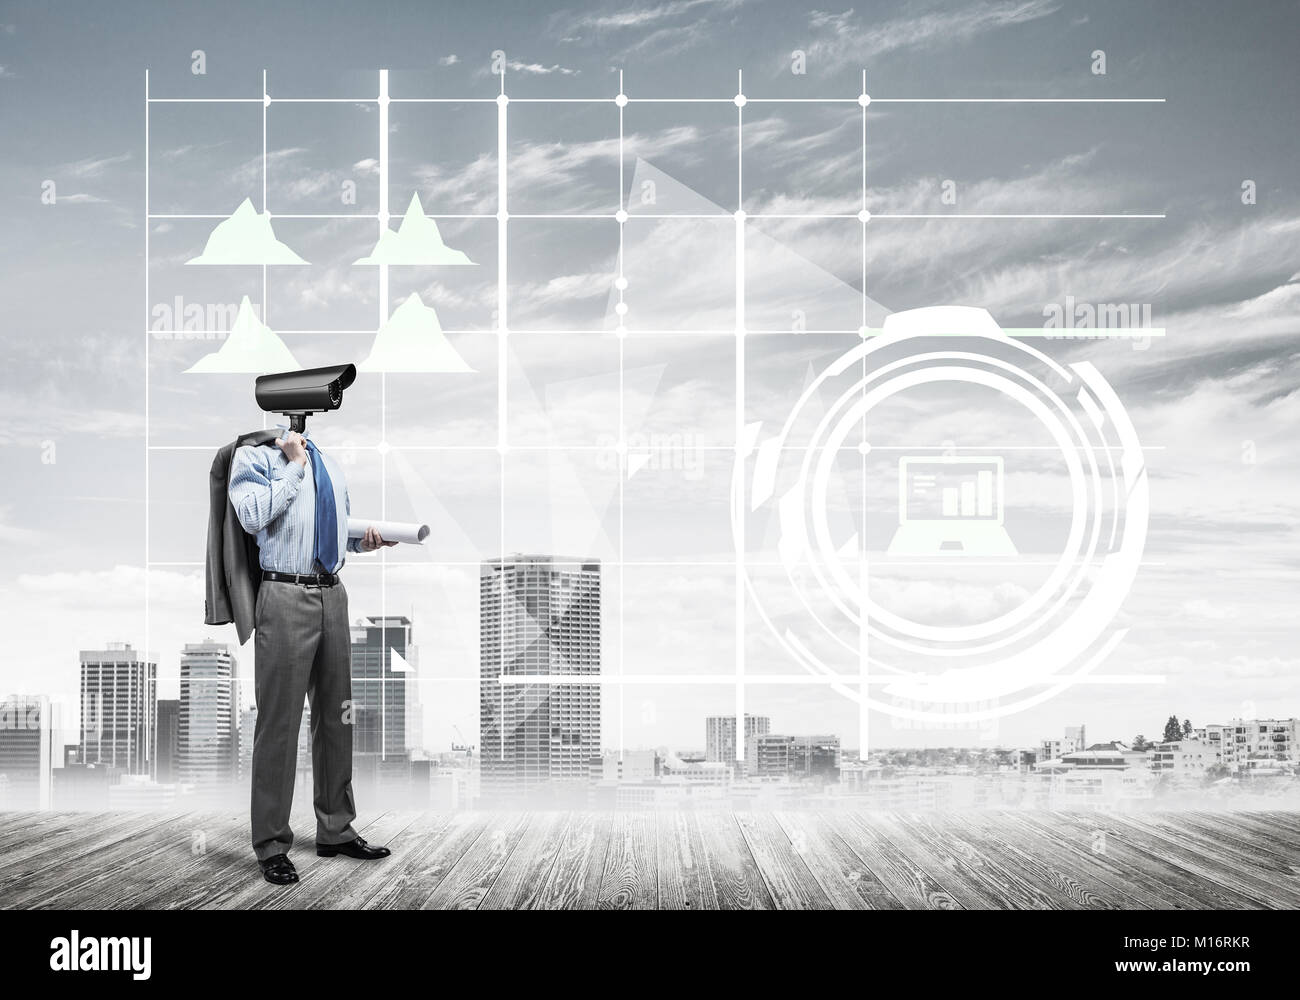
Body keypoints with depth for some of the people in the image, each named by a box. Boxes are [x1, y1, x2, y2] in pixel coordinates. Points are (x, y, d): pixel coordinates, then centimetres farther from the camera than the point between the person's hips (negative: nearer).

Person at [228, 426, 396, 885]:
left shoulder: (328, 465, 19)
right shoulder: (255, 455, -1)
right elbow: (253, 515, -17)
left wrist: (363, 539, 7)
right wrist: (294, 464, -11)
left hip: (332, 594, 7)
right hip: (285, 596, -7)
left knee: (336, 715, 13)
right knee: (279, 719, -4)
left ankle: (336, 830, 26)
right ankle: (272, 844, 5)